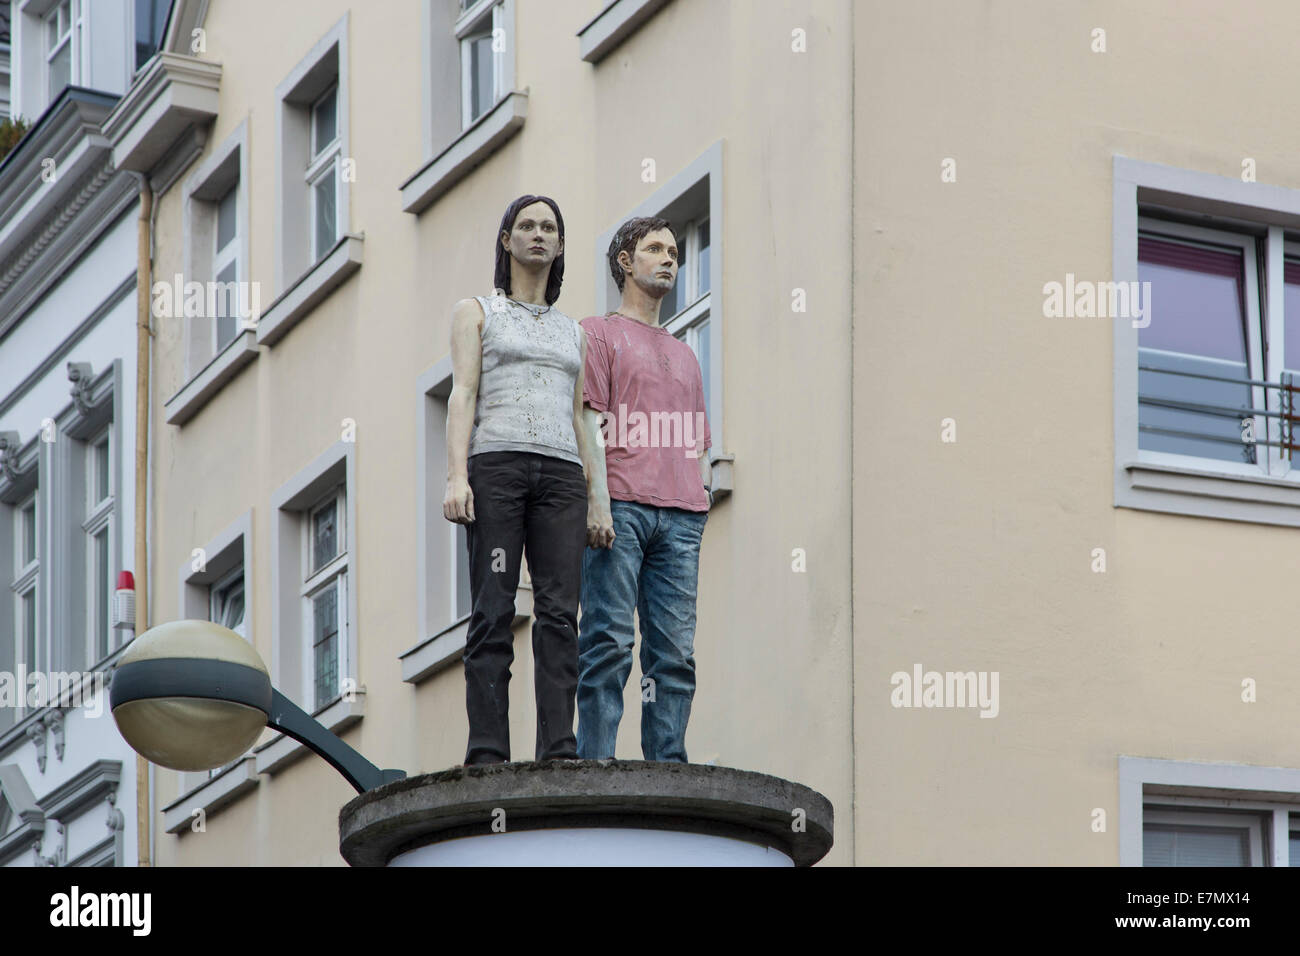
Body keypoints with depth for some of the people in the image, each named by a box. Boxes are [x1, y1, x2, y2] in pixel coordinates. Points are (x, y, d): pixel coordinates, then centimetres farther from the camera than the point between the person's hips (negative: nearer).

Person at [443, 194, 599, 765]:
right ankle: (487, 756, -18)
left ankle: (559, 753, -17)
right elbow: (462, 394, 1)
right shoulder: (476, 312, 14)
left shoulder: (571, 332, 25)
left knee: (559, 612, -11)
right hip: (495, 465, -3)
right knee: (493, 613, -12)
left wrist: (591, 502, 9)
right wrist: (456, 476, -13)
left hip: (559, 475, 3)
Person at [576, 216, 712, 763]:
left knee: (676, 650, -4)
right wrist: (598, 501, -13)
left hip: (679, 516, 5)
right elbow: (590, 421, -1)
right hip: (620, 509, -5)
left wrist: (703, 493, 10)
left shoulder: (684, 355, 29)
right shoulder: (598, 333, 11)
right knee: (610, 642, -12)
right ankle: (595, 769, -15)